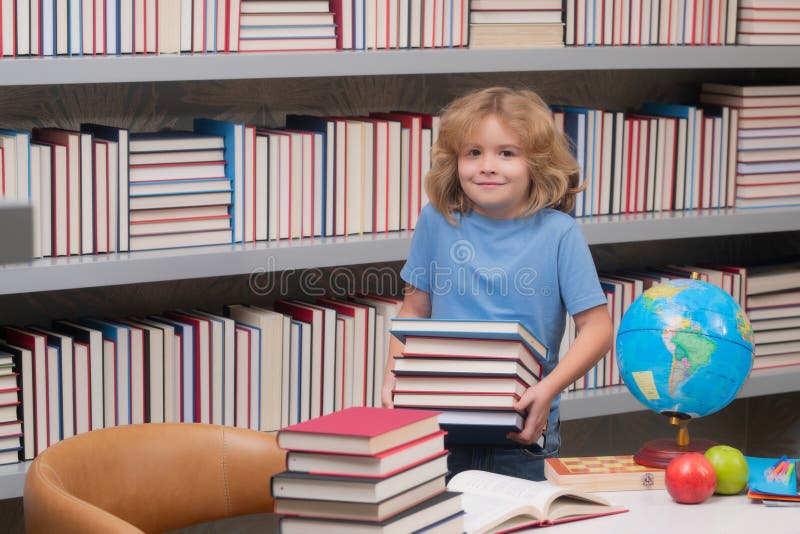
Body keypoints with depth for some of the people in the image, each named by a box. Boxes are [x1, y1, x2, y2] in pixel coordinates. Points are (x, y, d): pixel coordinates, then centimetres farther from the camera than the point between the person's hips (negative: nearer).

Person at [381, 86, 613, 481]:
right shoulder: (436, 221, 0)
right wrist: (394, 373, -7)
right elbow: (415, 309, 9)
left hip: (524, 434, -2)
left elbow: (596, 327, -7)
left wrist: (549, 389, -20)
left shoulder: (558, 233, -7)